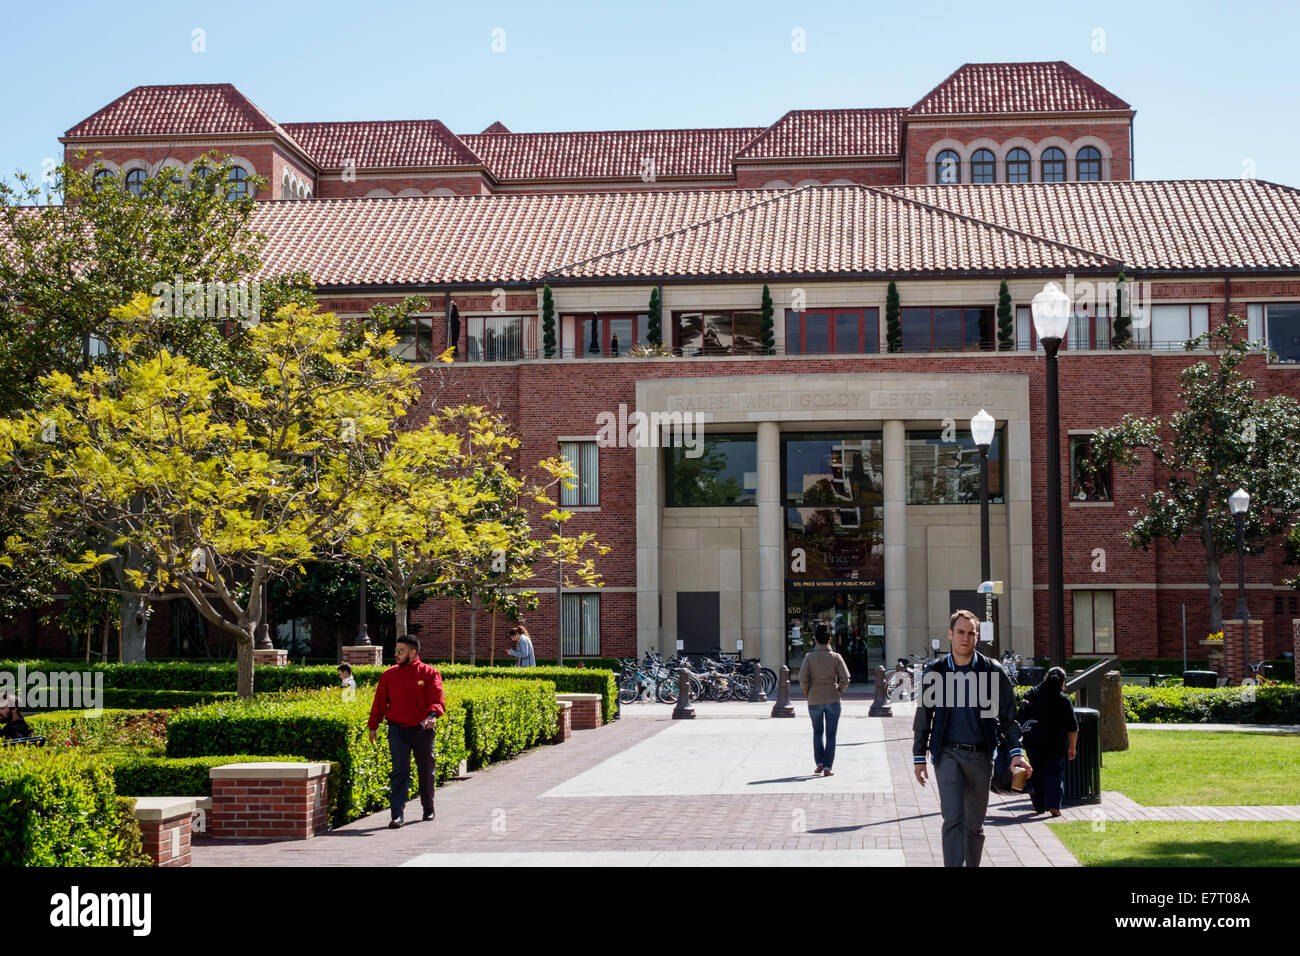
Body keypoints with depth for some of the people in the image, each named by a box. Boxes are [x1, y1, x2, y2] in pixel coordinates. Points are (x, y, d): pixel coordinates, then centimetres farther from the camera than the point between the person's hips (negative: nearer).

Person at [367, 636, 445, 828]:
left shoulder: (429, 673, -3)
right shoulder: (389, 675, 7)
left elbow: (437, 697, -18)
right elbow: (380, 702, 12)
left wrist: (433, 715, -36)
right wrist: (373, 726, 11)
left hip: (422, 729, -1)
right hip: (397, 729, 1)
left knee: (426, 771, 13)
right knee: (400, 771, -9)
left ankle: (428, 809, 32)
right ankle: (397, 814, -13)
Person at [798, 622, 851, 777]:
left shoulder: (809, 657, -4)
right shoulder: (836, 657, -4)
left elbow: (803, 678, -12)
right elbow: (845, 679, -9)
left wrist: (807, 692, 5)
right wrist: (839, 690, 8)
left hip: (814, 700, 0)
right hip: (832, 699, 0)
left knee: (817, 732, 19)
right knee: (831, 735, 6)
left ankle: (820, 763, 9)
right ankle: (827, 768, 0)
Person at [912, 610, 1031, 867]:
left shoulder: (992, 671, 1)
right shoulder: (935, 672, 1)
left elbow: (1008, 716, 5)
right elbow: (923, 717, 9)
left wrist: (1016, 752, -5)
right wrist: (919, 757, 7)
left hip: (980, 756, 1)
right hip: (948, 754, -1)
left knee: (974, 824, 10)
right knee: (953, 819, -13)